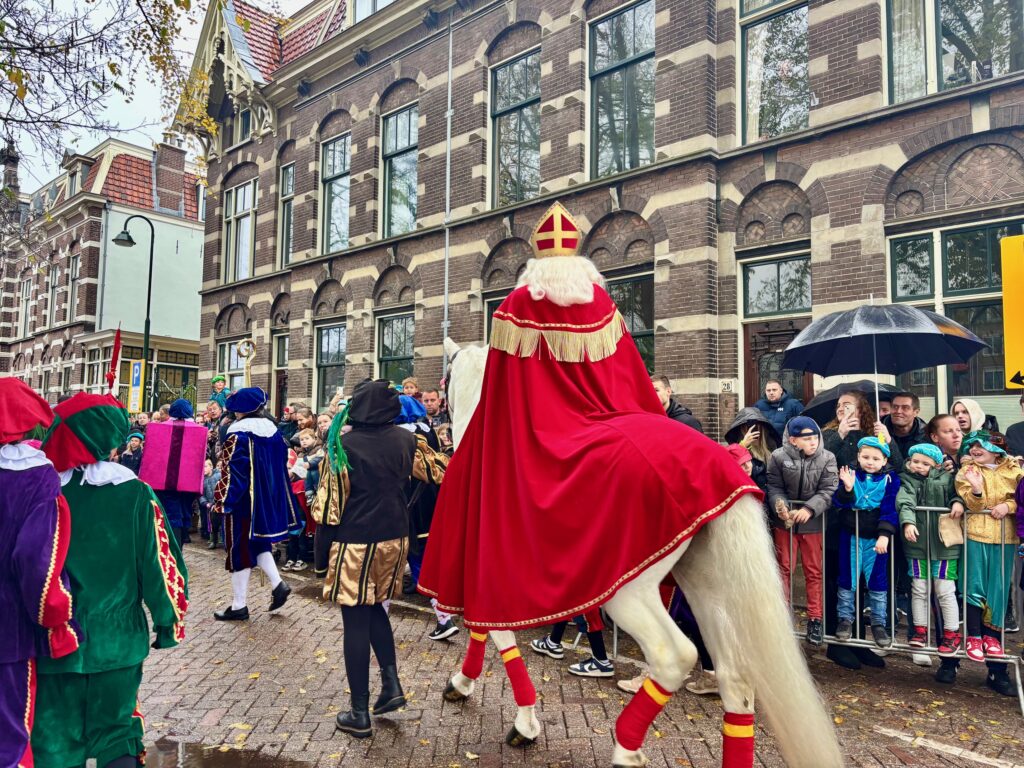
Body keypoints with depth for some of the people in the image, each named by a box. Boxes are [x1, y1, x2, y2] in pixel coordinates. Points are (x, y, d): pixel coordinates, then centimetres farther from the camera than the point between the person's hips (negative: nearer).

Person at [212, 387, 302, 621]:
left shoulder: (238, 436, -17)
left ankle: (239, 606, 11)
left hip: (243, 502, -7)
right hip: (266, 500, 7)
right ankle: (277, 584, 10)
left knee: (240, 548, 2)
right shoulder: (274, 433, 5)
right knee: (258, 542, 23)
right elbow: (280, 468, 12)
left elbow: (232, 473, -19)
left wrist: (221, 501, -12)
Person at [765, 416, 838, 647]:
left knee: (814, 572, 9)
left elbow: (828, 490, -11)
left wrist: (809, 508, -25)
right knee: (784, 569, 10)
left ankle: (815, 619, 21)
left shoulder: (827, 458, -7)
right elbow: (774, 487, -6)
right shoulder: (778, 456, -9)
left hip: (814, 522, 0)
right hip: (784, 522, 0)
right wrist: (780, 506, -25)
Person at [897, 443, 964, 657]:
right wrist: (908, 522, -29)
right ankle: (920, 629, 21)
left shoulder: (945, 479, 2)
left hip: (944, 544, -1)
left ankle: (951, 633, 15)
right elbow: (905, 503, -13)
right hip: (917, 543, 1)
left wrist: (958, 502, -16)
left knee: (945, 591, 2)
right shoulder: (907, 482, 2)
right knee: (919, 589, 10)